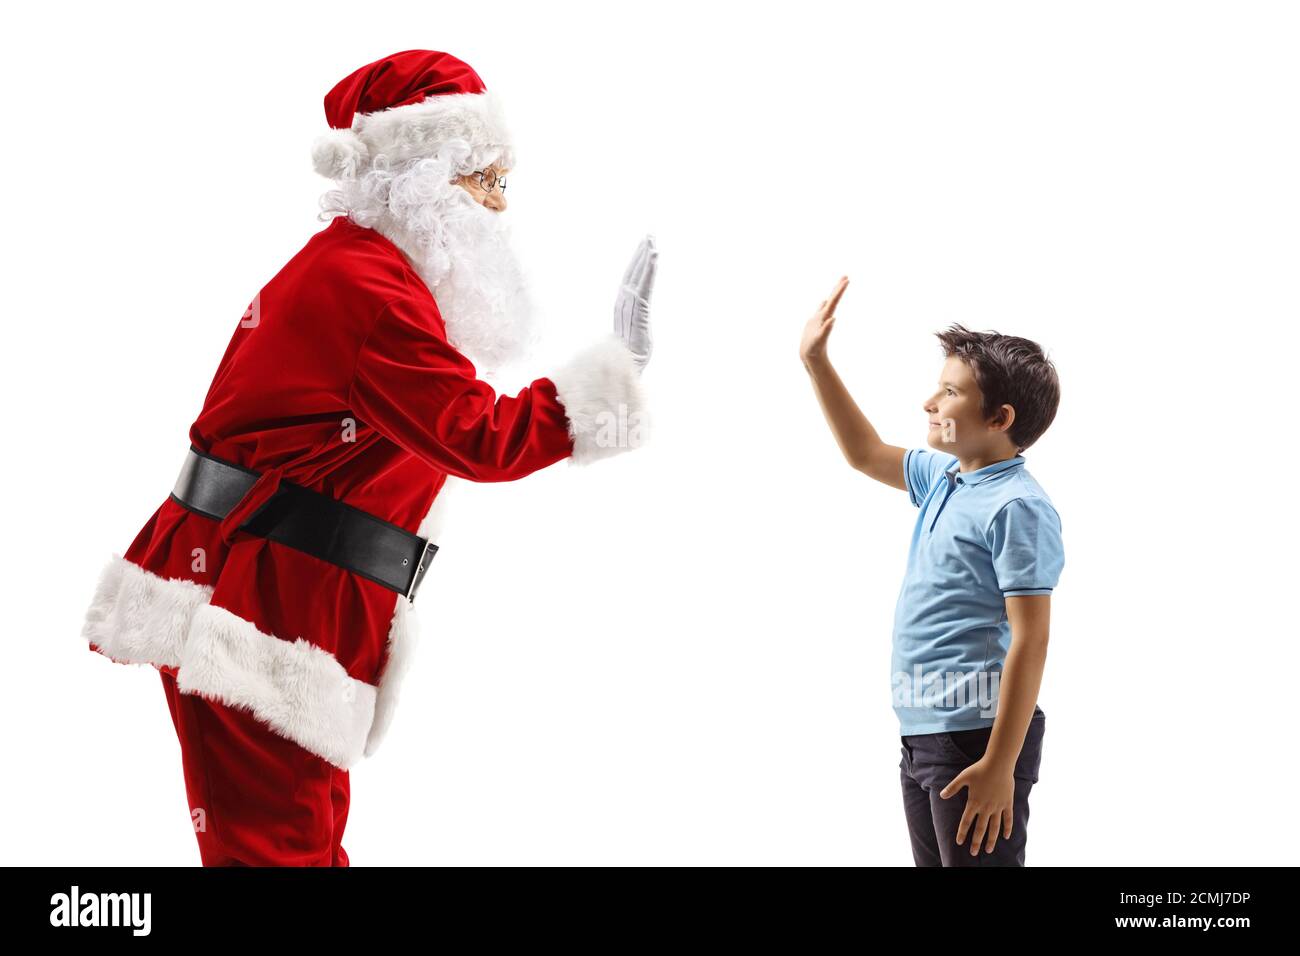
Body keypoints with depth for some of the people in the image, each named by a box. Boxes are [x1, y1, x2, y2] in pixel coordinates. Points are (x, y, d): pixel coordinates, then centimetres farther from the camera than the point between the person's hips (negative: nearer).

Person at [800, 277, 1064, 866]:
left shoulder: (1018, 506, -15)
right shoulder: (945, 478, 13)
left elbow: (1029, 642, -20)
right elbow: (866, 454, 31)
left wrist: (1000, 765, -23)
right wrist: (816, 361, 25)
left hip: (978, 735, -10)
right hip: (923, 732, 10)